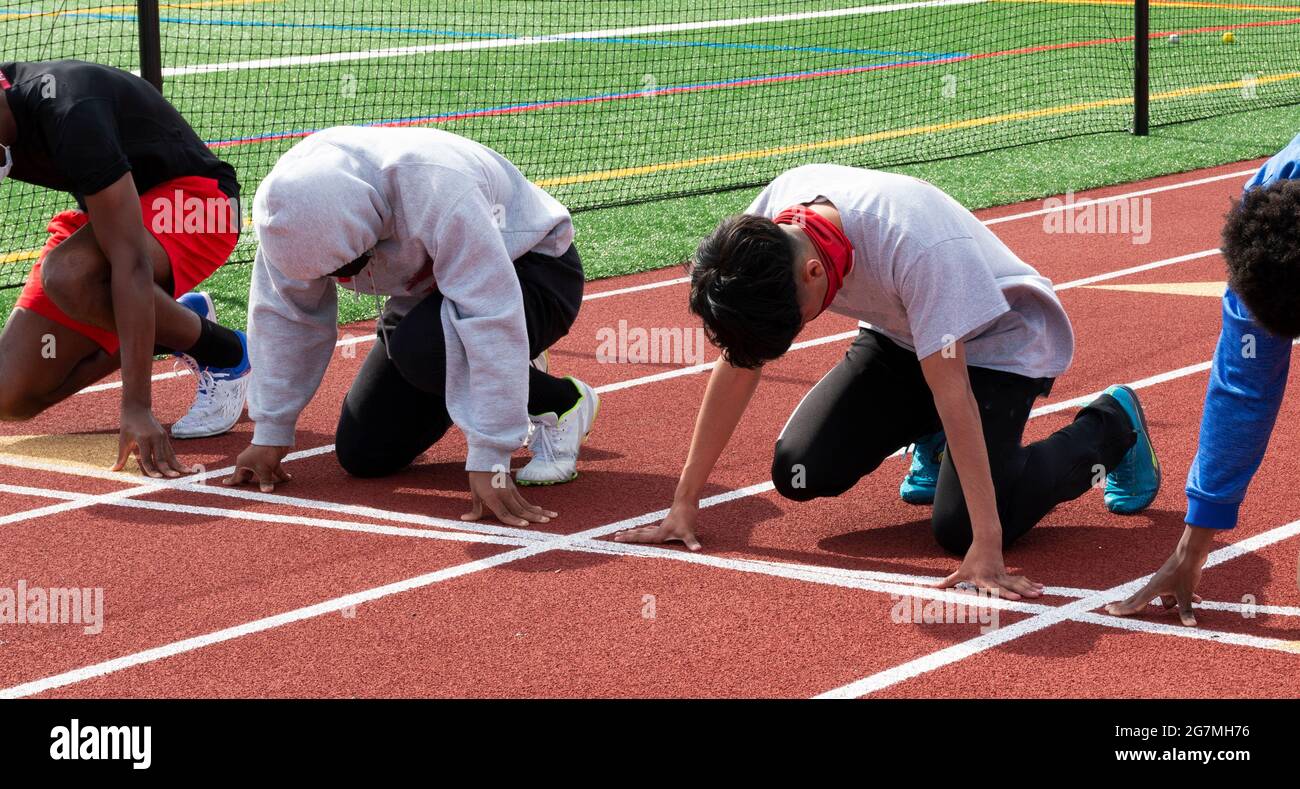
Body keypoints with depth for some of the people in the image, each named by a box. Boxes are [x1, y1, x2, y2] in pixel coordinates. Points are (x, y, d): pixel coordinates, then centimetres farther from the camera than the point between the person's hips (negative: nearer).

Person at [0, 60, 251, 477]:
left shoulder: (71, 115, -36)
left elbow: (130, 263, -40)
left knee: (68, 276, -39)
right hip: (105, 214, 7)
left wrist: (137, 407, -43)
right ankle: (180, 320, 13)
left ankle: (226, 353, -15)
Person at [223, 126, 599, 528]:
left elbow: (492, 324, -41)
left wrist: (489, 463, -42)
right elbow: (286, 317, -7)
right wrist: (270, 434, -6)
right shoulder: (289, 202, -22)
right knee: (363, 454, -1)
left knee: (421, 348, -36)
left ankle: (561, 402, -11)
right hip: (433, 289, 7)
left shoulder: (436, 191, -39)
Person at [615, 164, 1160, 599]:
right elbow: (740, 361, -13)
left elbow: (951, 390, -39)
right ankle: (930, 437, 19)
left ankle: (1110, 425, 5)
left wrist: (987, 547, -40)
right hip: (898, 339, 6)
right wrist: (684, 502, -13)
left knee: (958, 530, -19)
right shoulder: (763, 229, -23)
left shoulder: (915, 246, -41)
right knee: (799, 474, -11)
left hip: (999, 344, -6)